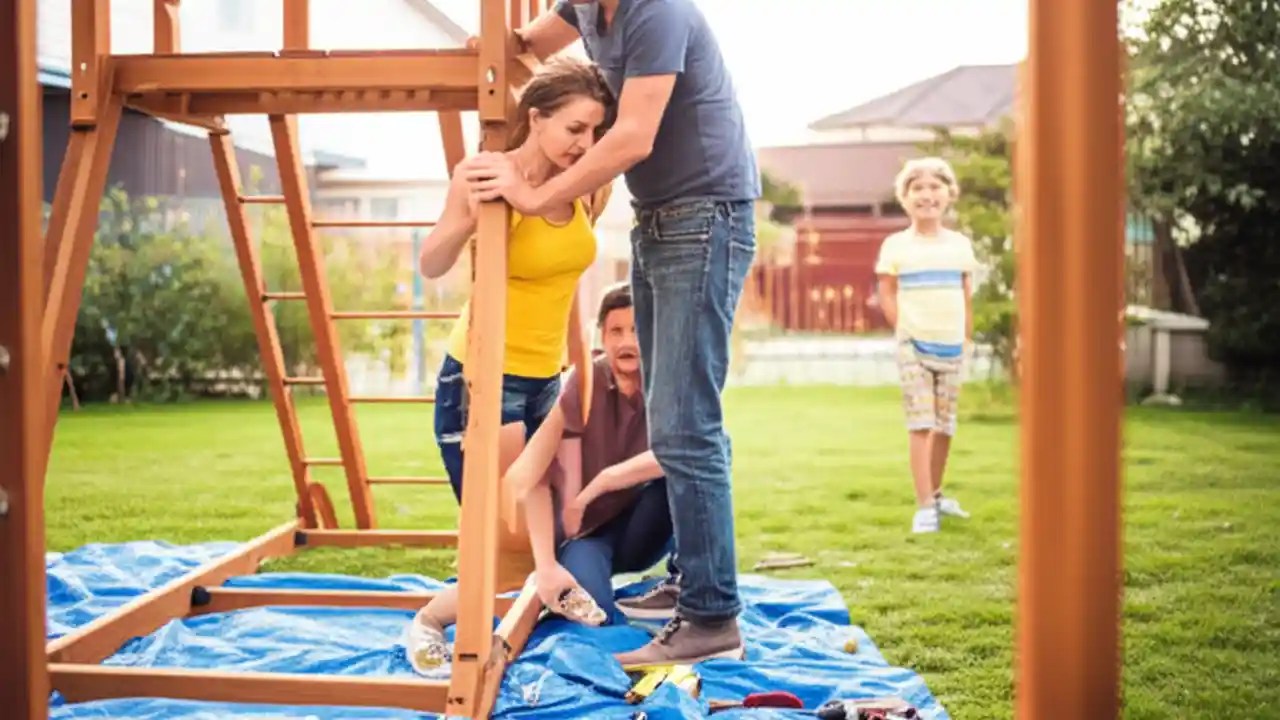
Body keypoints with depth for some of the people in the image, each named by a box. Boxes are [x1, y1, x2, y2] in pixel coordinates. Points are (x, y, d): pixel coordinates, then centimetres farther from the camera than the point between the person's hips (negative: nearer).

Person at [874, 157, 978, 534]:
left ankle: (935, 494, 27)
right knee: (921, 424, -8)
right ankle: (924, 506, -8)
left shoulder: (960, 244, 7)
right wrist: (906, 334, -5)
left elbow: (967, 298, 11)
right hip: (914, 347, -3)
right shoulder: (895, 246, -2)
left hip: (951, 348, 4)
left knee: (945, 425, 11)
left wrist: (966, 340, 7)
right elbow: (887, 297, 0)